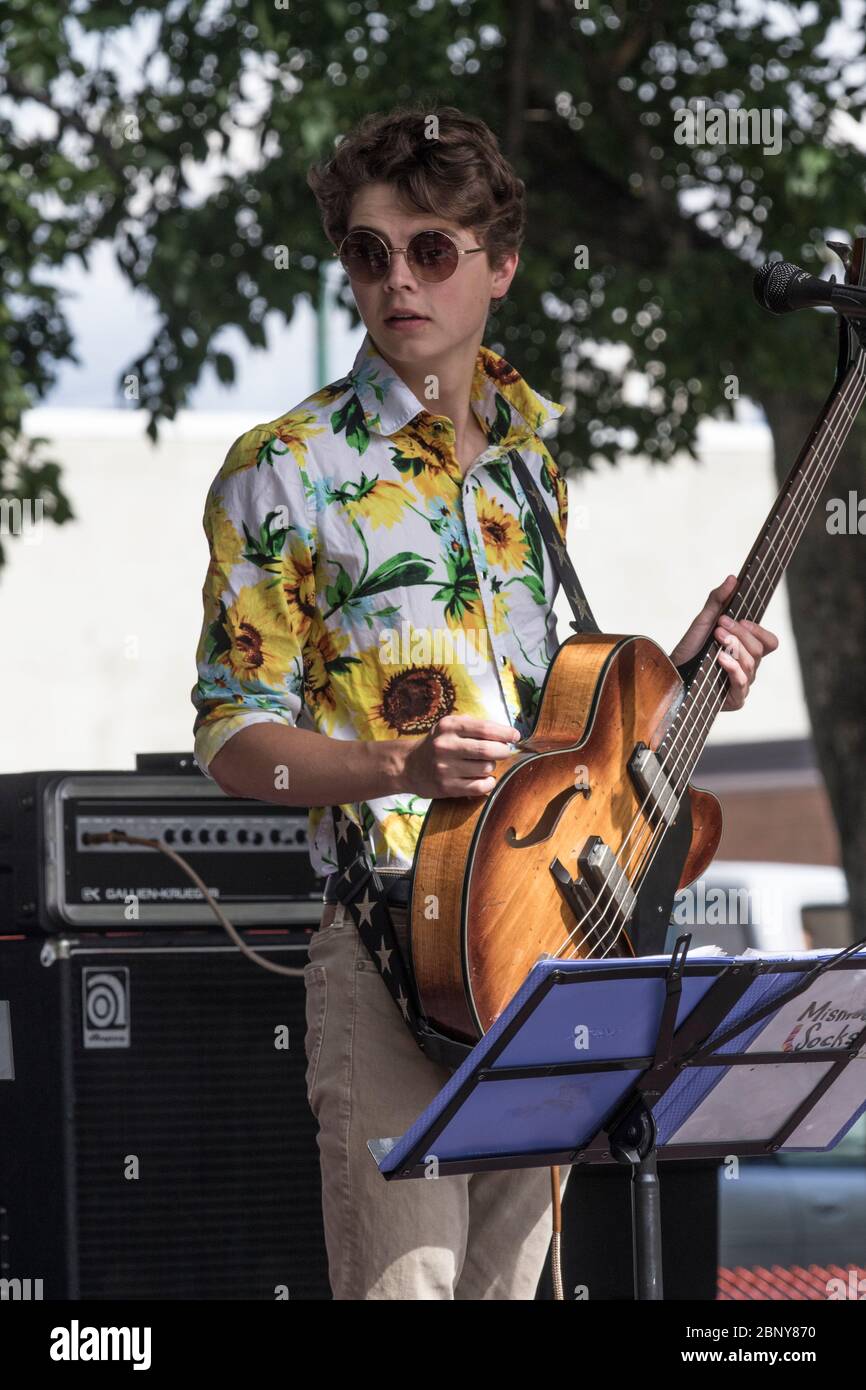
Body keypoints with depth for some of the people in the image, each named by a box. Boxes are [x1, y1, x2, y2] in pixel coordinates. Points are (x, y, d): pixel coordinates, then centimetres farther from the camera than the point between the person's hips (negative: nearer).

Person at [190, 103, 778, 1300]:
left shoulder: (530, 453, 15)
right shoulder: (287, 471, -4)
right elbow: (232, 735, -5)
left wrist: (673, 678, 7)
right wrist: (401, 770, -20)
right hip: (394, 951, -6)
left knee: (509, 1276, 9)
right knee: (405, 1281, -14)